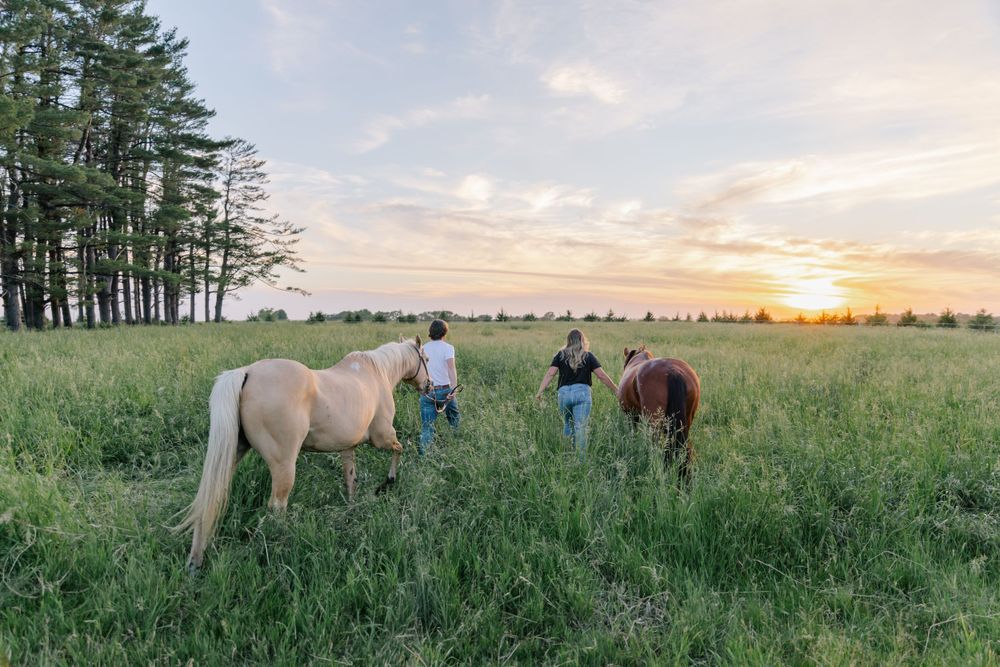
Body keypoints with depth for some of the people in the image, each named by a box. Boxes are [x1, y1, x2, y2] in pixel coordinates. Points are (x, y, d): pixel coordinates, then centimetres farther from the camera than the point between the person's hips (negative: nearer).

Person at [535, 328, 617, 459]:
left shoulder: (560, 355, 6)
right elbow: (602, 376, 1)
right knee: (580, 428, -2)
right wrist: (616, 390, 9)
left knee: (567, 425, 18)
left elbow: (550, 374, -3)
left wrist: (540, 391, -4)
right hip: (582, 392, -2)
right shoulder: (588, 356, 4)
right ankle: (581, 459, -3)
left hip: (564, 393, 2)